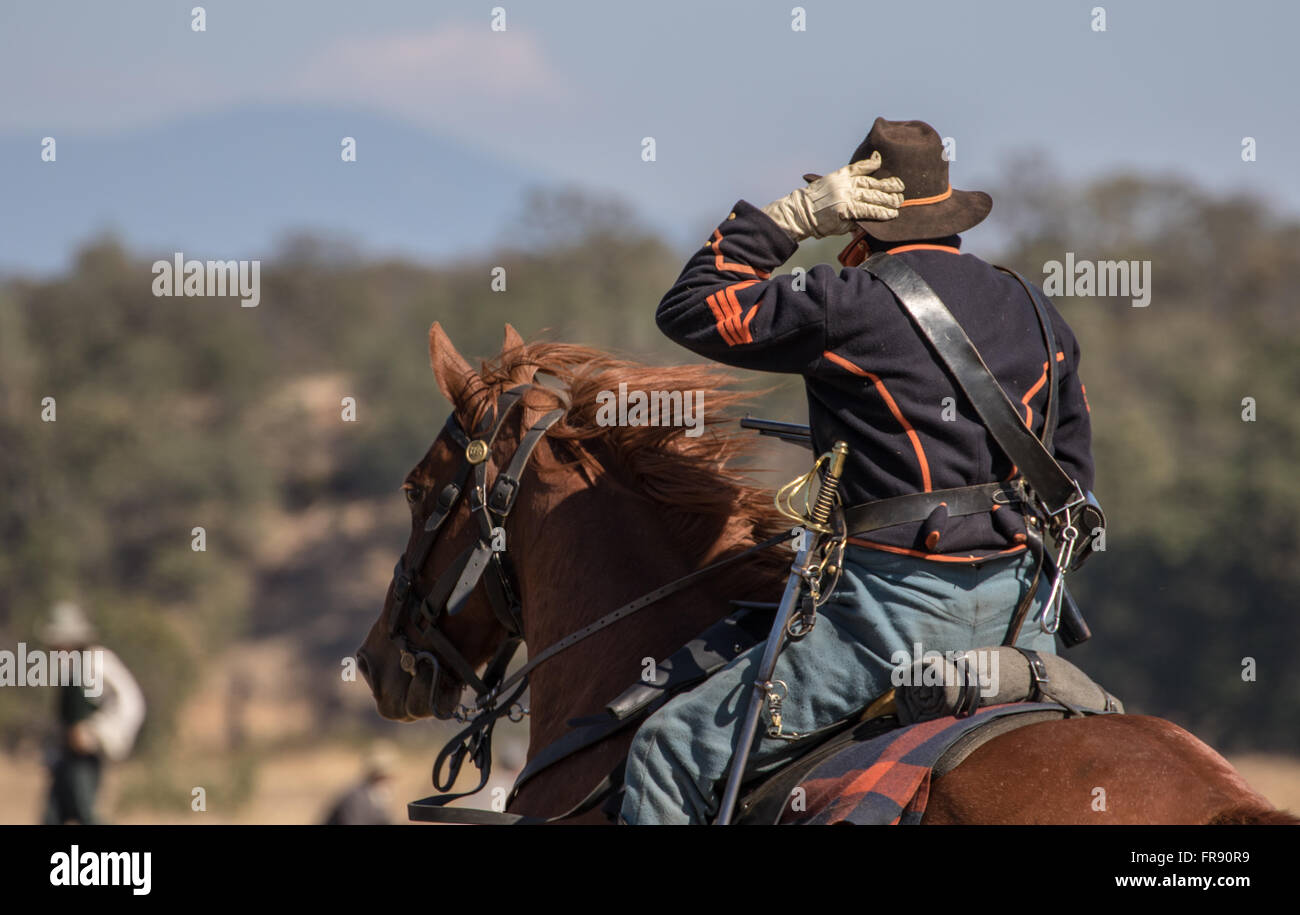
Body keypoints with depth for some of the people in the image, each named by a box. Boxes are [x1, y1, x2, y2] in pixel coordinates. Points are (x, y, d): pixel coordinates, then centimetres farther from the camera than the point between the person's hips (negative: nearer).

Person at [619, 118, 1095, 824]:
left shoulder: (850, 306, -10)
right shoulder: (1039, 317, 11)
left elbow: (690, 310, -3)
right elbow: (1072, 479, 18)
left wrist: (790, 218, 0)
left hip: (898, 614, -6)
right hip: (1018, 612, 7)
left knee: (668, 753, -1)